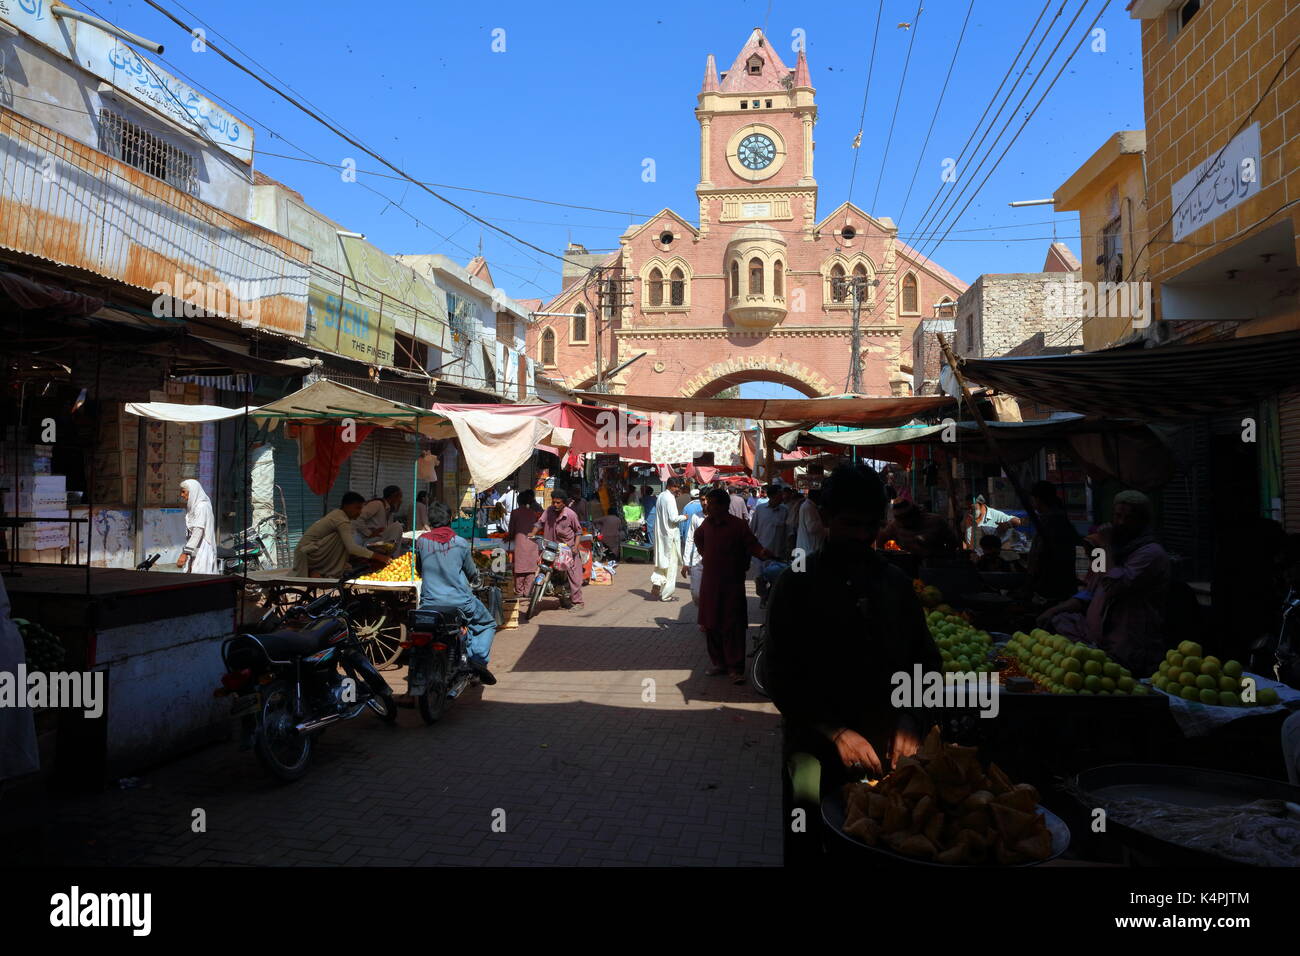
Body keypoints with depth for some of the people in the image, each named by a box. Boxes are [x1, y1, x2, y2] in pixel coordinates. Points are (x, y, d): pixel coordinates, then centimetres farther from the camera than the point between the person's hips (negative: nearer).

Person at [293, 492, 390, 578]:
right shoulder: (342, 520, -19)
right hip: (309, 553, -9)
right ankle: (332, 572, -14)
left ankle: (315, 572, 5)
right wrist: (376, 556, -27)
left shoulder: (338, 514, 11)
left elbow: (349, 547, 12)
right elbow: (351, 548, -29)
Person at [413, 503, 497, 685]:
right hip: (459, 601, -2)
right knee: (488, 624, 18)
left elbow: (419, 569, 13)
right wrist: (474, 581, 29)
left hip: (429, 603, 2)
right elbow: (472, 573, 5)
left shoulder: (421, 542, -1)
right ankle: (478, 659, -4)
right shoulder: (460, 543, -6)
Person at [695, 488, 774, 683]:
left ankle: (735, 668, 1)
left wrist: (763, 553, -36)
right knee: (711, 625, 12)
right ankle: (719, 663, 25)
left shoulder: (738, 526, -12)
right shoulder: (706, 523, 5)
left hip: (731, 583, -6)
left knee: (732, 627, -4)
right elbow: (698, 537, 26)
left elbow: (752, 545, -16)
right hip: (709, 583, 6)